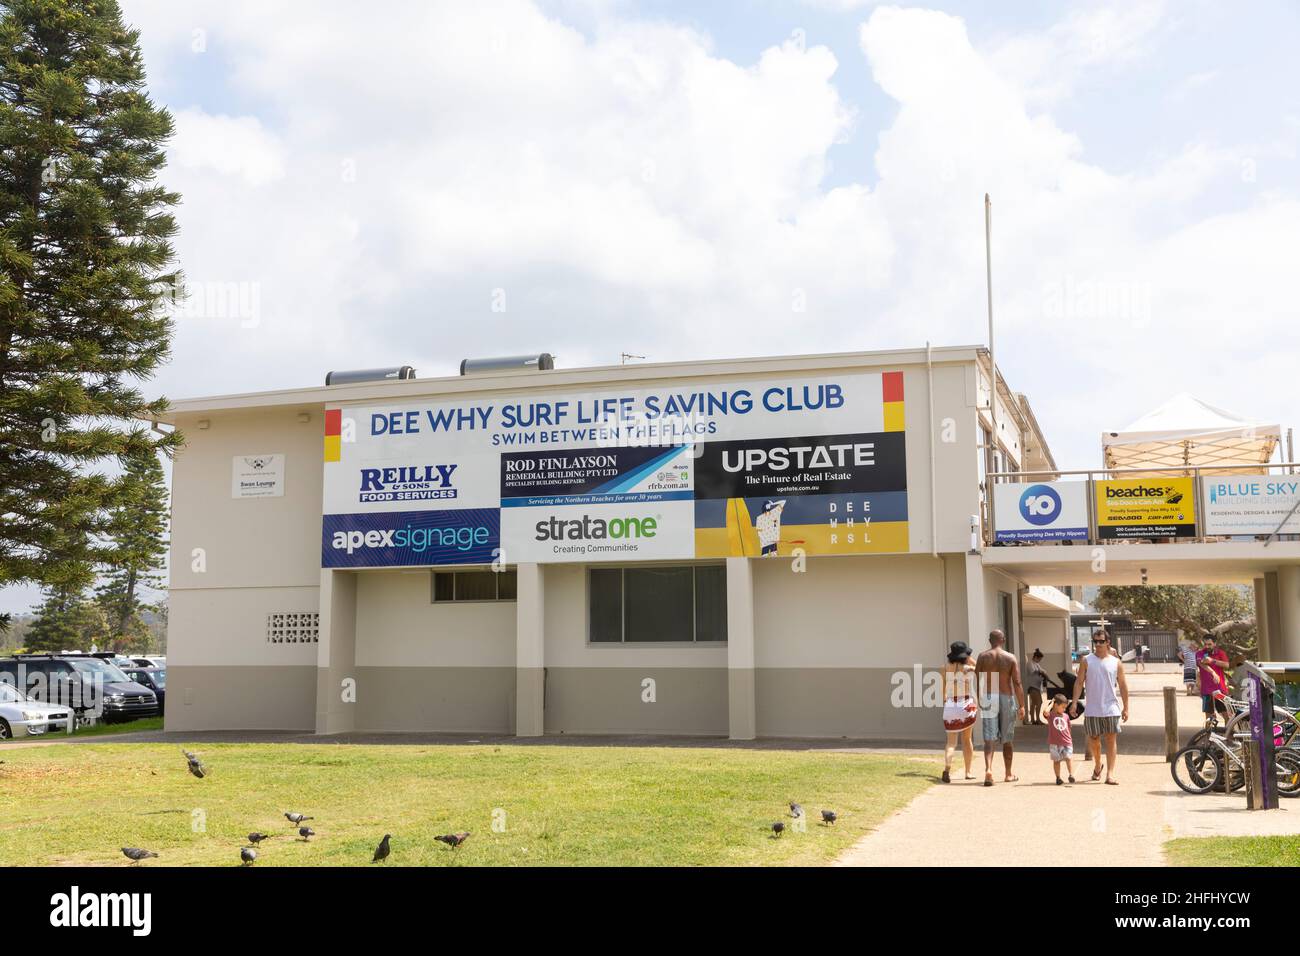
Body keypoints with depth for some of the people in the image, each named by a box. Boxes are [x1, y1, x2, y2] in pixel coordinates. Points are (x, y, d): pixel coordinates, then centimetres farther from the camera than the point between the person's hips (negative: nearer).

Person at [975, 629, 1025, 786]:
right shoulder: (1011, 658, -3)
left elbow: (977, 681, 0)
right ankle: (1008, 774, 24)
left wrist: (979, 699, 12)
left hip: (987, 698, 0)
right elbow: (1017, 683, -6)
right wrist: (1022, 706, -3)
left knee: (989, 738, -2)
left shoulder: (982, 657, 0)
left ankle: (988, 769, -23)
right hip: (1007, 698, 0)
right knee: (1007, 740, 13)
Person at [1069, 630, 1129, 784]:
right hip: (1092, 708, 0)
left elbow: (1122, 686, 8)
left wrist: (1125, 707, 6)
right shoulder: (1087, 661, 2)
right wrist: (1074, 702, -9)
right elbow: (1079, 682, 0)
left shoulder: (1116, 662, 4)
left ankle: (1110, 774, -6)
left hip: (1111, 707, 0)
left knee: (1111, 740, -5)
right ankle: (1097, 765, 34)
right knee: (1093, 740, 9)